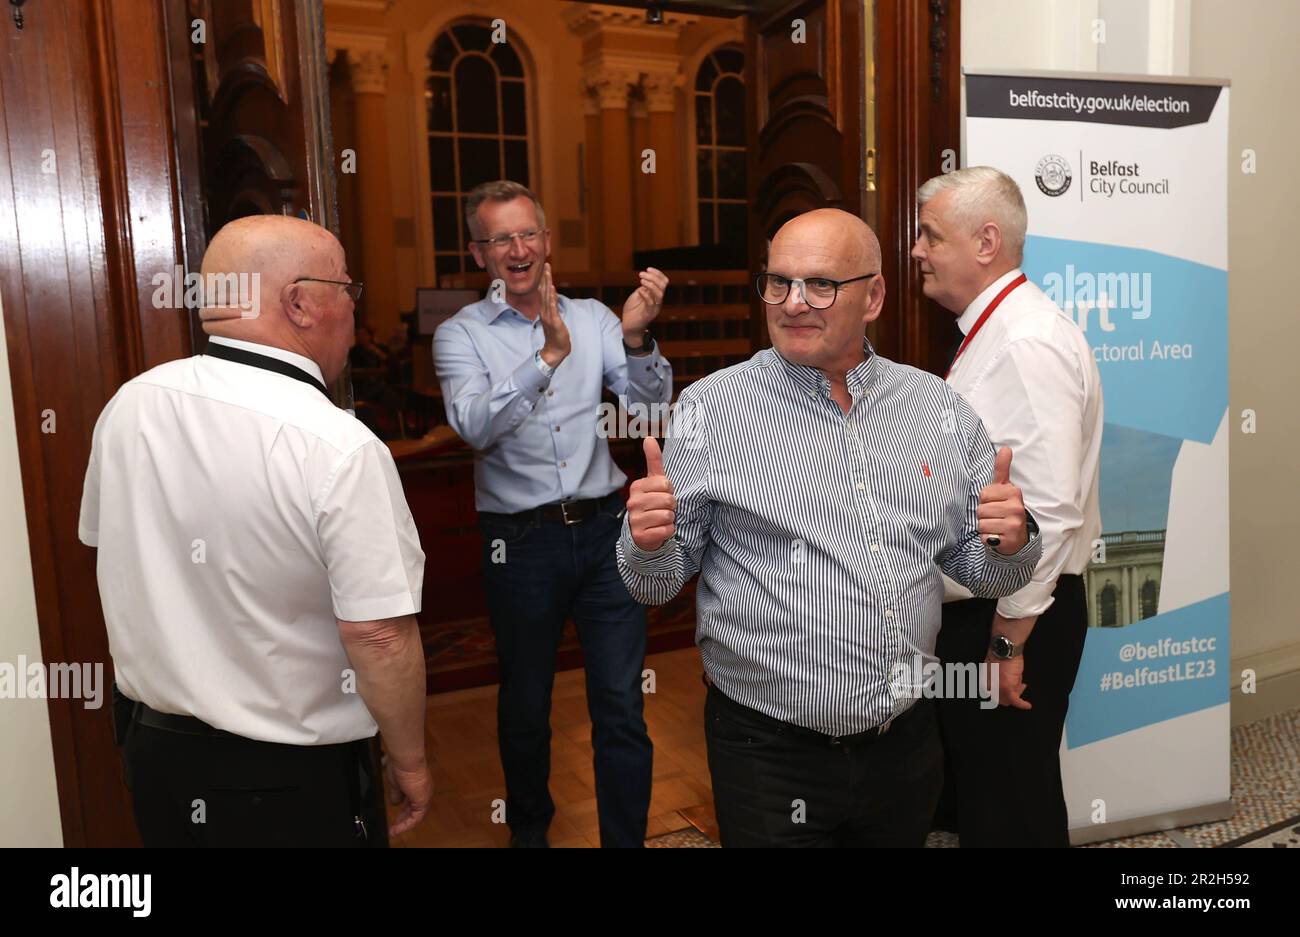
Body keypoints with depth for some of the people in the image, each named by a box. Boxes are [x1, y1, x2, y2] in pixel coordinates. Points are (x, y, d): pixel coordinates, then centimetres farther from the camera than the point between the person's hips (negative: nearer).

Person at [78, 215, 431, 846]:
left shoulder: (127, 406, -6)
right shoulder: (340, 449, -26)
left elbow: (105, 543, 9)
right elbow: (380, 637, -25)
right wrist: (410, 763, -9)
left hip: (149, 748, 6)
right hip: (290, 781, -6)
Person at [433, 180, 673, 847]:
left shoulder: (592, 317, 6)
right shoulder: (460, 335, -1)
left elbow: (653, 403, -4)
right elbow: (476, 427, -19)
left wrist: (636, 338, -23)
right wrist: (549, 355, -31)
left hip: (604, 530, 1)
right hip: (522, 542, -1)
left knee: (621, 707, 4)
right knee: (525, 705, 16)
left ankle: (627, 838, 21)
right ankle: (528, 828, 41)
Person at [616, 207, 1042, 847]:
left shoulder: (939, 406, 2)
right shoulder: (710, 408, -8)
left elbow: (980, 571, 9)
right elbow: (657, 582, -4)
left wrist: (1010, 544, -12)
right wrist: (648, 542, -25)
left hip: (907, 742, 4)